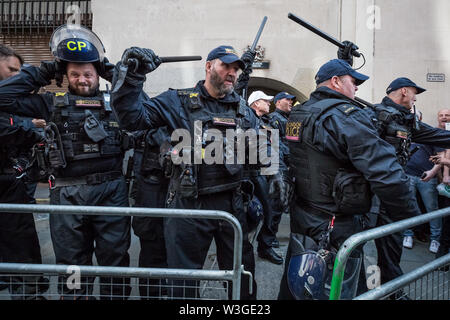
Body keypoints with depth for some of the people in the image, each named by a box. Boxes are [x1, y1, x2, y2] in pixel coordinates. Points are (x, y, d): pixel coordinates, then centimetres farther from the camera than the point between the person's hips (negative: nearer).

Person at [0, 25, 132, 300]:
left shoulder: (114, 101, 10)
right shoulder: (54, 104, 11)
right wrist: (40, 73, 10)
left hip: (111, 191, 0)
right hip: (67, 193, 1)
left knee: (115, 258, 7)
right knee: (72, 262, 12)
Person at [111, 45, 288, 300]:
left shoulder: (243, 110, 10)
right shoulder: (179, 102, -3)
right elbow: (134, 116, -12)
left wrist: (273, 173, 7)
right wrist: (133, 76, -21)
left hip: (232, 204, 4)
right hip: (189, 205, -3)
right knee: (183, 280, 13)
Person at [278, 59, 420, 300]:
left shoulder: (296, 115, 7)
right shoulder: (346, 115, -18)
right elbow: (386, 173, -23)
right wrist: (413, 217, -11)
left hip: (300, 218, 8)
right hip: (337, 229, -8)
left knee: (293, 288, 23)